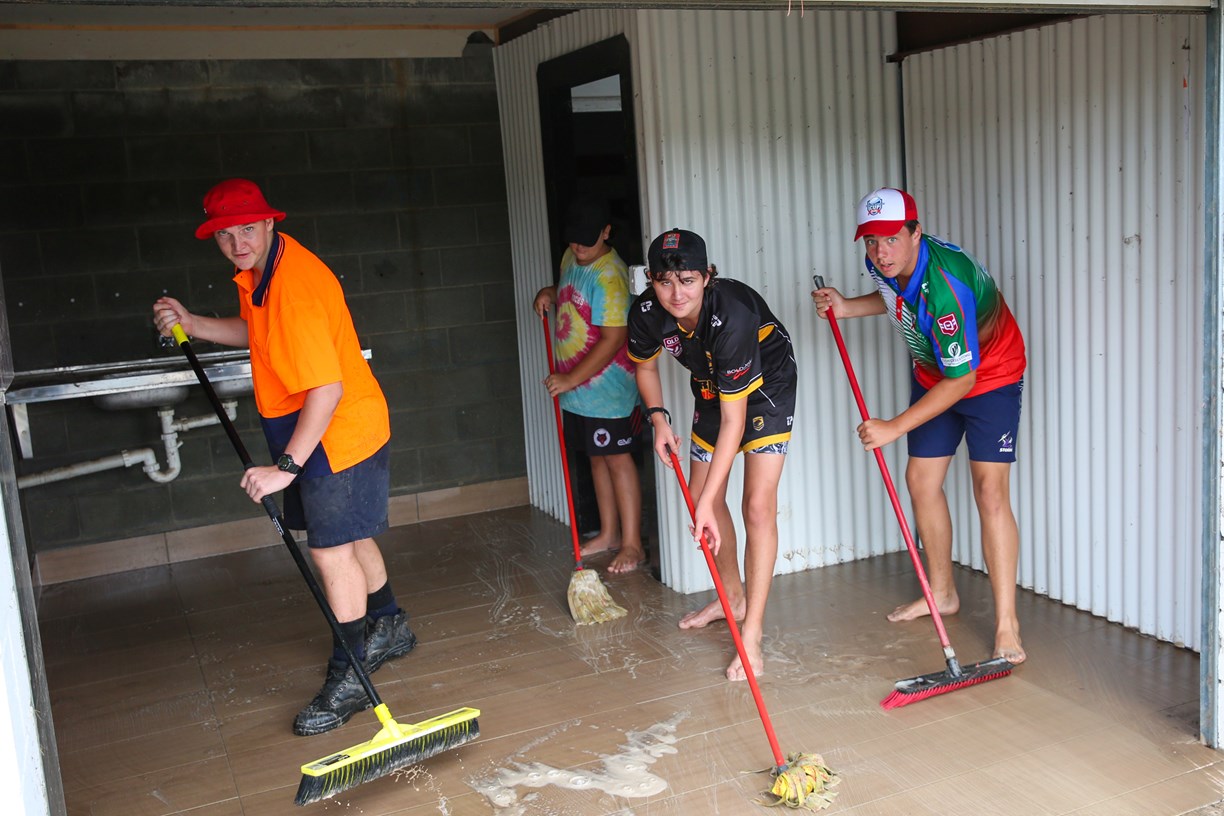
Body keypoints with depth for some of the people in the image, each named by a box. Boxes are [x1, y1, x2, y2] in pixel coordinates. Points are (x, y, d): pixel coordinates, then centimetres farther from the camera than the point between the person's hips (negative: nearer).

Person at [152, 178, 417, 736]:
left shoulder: (295, 289, -28)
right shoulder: (258, 271, 6)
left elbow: (327, 389, -32)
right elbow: (256, 332, 25)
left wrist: (287, 467, -32)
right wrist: (193, 326, 11)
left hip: (337, 433, -10)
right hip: (314, 431, 10)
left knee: (331, 551, -5)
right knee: (349, 537, 21)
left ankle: (347, 679, 8)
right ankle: (389, 627, 40)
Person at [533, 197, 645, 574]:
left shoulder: (609, 275, -20)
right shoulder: (571, 258, 8)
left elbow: (613, 339, -23)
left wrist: (572, 378, -22)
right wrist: (550, 293, 6)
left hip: (607, 388, -9)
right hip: (575, 385, 9)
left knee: (618, 459, -4)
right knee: (597, 457, 15)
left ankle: (632, 545, 3)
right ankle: (609, 533, 26)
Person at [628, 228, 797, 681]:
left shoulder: (732, 316, -40)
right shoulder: (647, 313, -22)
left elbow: (733, 421, -36)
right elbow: (644, 364, 4)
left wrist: (707, 502, -36)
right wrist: (658, 418, -12)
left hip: (766, 385, -6)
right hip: (711, 387, 7)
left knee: (758, 505, -16)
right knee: (701, 498, 12)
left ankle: (752, 634, -8)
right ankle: (733, 596, 34)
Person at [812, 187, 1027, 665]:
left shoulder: (946, 284, -37)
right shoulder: (883, 264, -13)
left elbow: (962, 379, -33)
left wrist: (895, 427, -31)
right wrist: (847, 308, -3)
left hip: (990, 377, -8)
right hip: (933, 375, 8)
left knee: (990, 488, -16)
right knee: (921, 480, 9)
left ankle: (1006, 625, -11)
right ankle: (942, 593, 26)